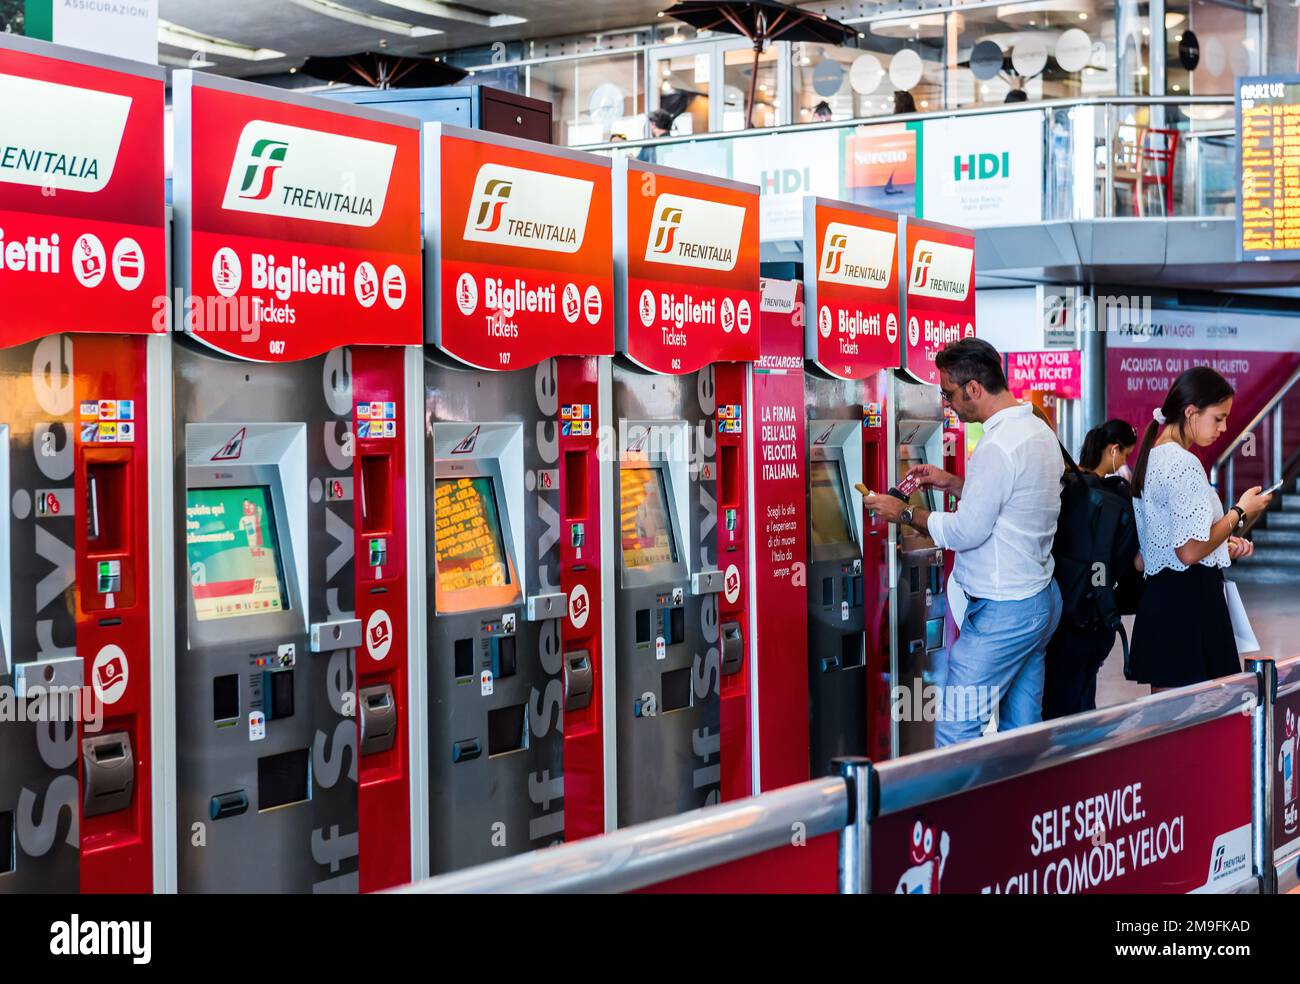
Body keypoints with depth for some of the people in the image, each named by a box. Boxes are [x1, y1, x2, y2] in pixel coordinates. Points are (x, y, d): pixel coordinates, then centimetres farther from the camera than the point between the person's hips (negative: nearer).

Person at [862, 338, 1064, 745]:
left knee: (955, 732, -7)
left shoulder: (998, 447, -21)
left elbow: (966, 531, -18)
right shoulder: (1039, 431, 10)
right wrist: (952, 483, 18)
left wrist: (904, 513, -6)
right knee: (1023, 730, 14)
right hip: (1042, 600, 10)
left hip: (1003, 612, -10)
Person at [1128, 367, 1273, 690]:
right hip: (1190, 600, -10)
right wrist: (1240, 513, -6)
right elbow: (1189, 552, -18)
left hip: (1158, 595, 10)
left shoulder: (1152, 457, 16)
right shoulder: (1184, 464, -14)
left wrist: (1223, 547, 16)